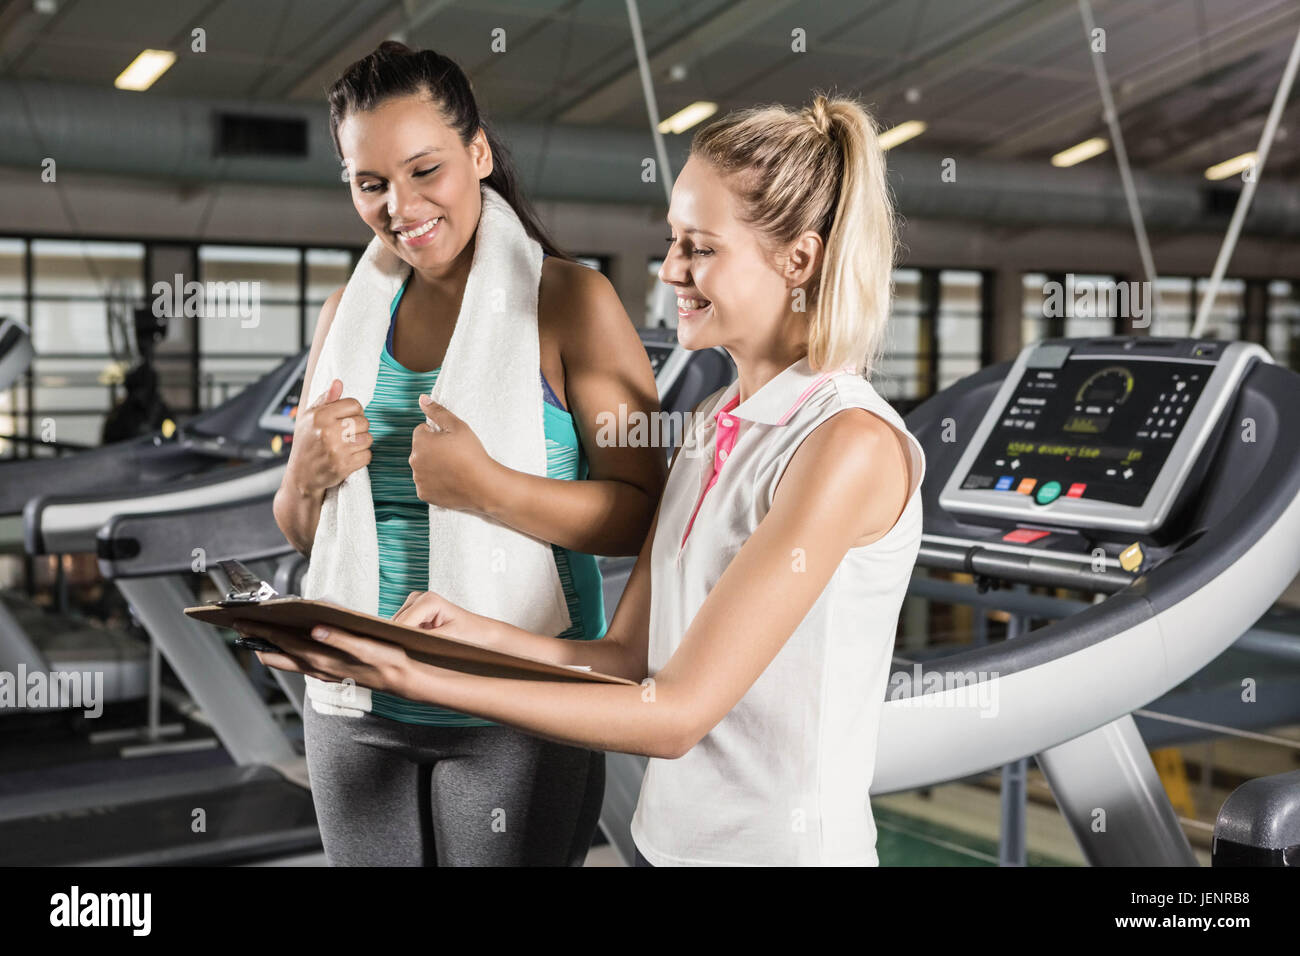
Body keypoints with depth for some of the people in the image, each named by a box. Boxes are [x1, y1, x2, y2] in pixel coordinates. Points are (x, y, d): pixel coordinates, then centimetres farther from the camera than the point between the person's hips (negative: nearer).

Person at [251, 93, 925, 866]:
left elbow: (678, 713, -21)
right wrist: (477, 634, -12)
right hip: (667, 832, 7)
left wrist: (422, 682, -23)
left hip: (782, 844, -7)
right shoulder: (715, 422, 7)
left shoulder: (851, 445, -19)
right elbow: (629, 657, 4)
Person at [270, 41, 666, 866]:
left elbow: (642, 515, -13)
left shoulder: (569, 302, -8)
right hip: (358, 705, 4)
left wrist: (486, 489, -26)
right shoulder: (351, 312, 6)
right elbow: (300, 532, 11)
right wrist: (311, 475, -11)